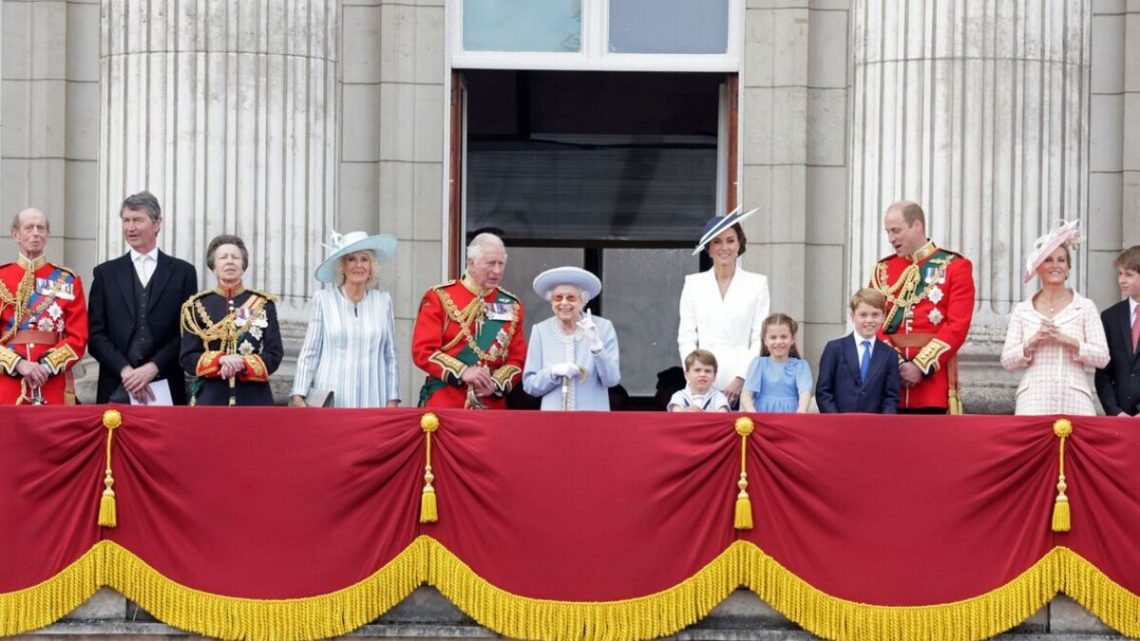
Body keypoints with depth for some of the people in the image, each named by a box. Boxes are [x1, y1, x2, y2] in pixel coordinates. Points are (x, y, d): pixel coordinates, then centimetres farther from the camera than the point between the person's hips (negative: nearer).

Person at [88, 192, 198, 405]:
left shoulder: (183, 273, 9)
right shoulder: (106, 273, 11)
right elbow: (96, 334, 6)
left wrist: (152, 368, -9)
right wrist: (125, 370, -9)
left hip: (166, 388, -1)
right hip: (116, 391, 1)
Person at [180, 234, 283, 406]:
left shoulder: (263, 305, 7)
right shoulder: (198, 306, 6)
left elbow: (274, 355, 2)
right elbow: (188, 358, 2)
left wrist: (243, 364, -16)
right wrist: (220, 360, -16)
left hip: (254, 401, 1)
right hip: (211, 401, -1)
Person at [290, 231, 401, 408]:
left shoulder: (383, 301, 9)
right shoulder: (323, 300, 4)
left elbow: (391, 356, 12)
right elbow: (309, 354, 4)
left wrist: (392, 400, 6)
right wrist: (298, 396, -5)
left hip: (372, 402, 1)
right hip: (330, 402, -1)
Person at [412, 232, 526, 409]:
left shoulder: (511, 306, 10)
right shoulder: (440, 298, 0)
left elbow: (517, 360, 9)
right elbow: (423, 351, -7)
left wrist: (496, 384, -11)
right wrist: (462, 372, -18)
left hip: (492, 406, 3)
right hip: (444, 404, -3)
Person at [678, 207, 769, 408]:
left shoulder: (757, 283, 8)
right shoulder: (694, 284, 12)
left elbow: (759, 339, 4)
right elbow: (686, 338, 9)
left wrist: (741, 379, -7)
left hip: (743, 384, -1)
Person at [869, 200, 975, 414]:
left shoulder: (954, 266, 3)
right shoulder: (882, 270, 14)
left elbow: (958, 326, -6)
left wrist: (921, 366, -14)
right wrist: (896, 364, -10)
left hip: (934, 375, -3)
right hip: (889, 379, 3)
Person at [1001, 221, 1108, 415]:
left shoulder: (1085, 307, 8)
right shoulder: (1022, 311, 11)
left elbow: (1102, 358, 2)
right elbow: (1007, 361, 7)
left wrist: (1070, 341, -11)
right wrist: (1032, 341, -9)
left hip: (1074, 400, -1)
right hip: (1035, 399, 1)